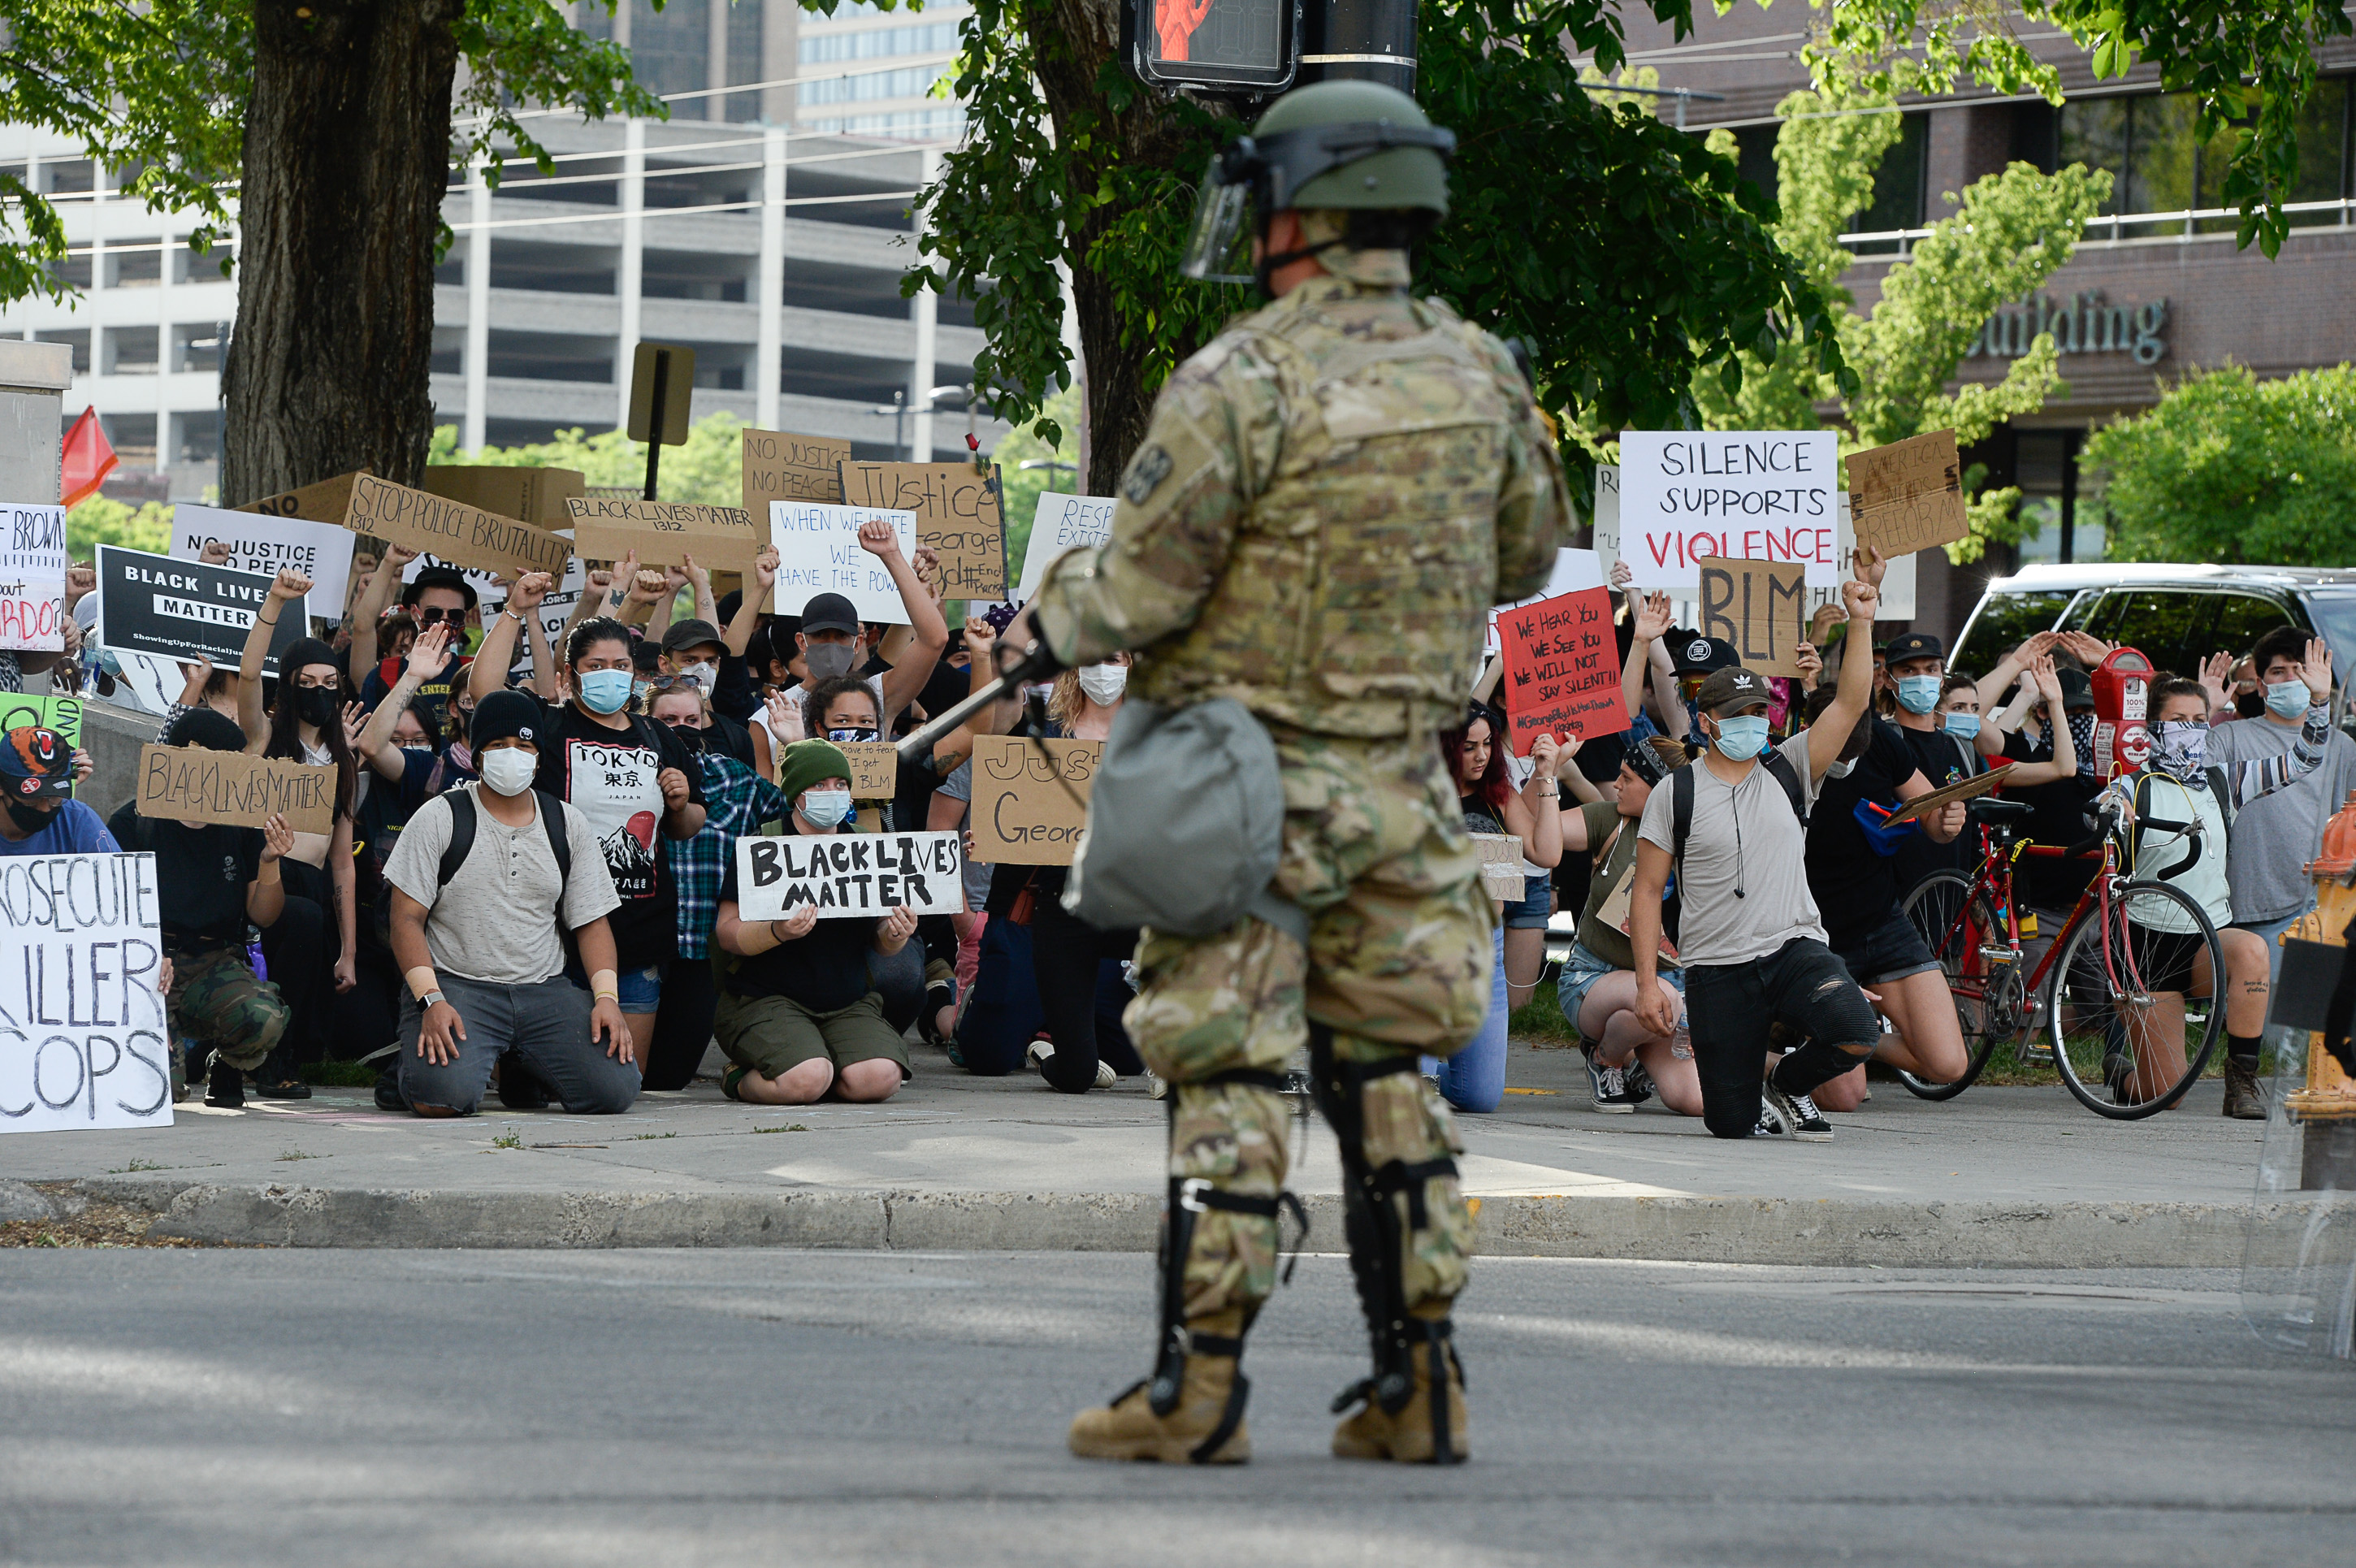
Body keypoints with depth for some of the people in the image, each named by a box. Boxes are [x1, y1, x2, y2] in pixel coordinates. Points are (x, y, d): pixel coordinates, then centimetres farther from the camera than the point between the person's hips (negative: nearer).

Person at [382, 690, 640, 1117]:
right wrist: (432, 1001, -18)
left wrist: (607, 997, -6)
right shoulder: (438, 820, 0)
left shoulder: (569, 825, 12)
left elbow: (592, 922, 12)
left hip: (545, 990, 4)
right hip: (457, 985, -4)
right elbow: (407, 919, -3)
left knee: (615, 1089, -19)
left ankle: (521, 1067, 14)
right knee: (442, 1097, -33)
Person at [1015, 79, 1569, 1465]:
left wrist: (1049, 626, 7)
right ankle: (1417, 1386, 11)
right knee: (1386, 1070, 12)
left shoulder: (1243, 383, -16)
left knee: (1229, 1077, -1)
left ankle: (1200, 1387, 0)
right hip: (1402, 778, 5)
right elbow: (1527, 559, 16)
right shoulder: (1480, 374, 2)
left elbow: (1140, 593, -13)